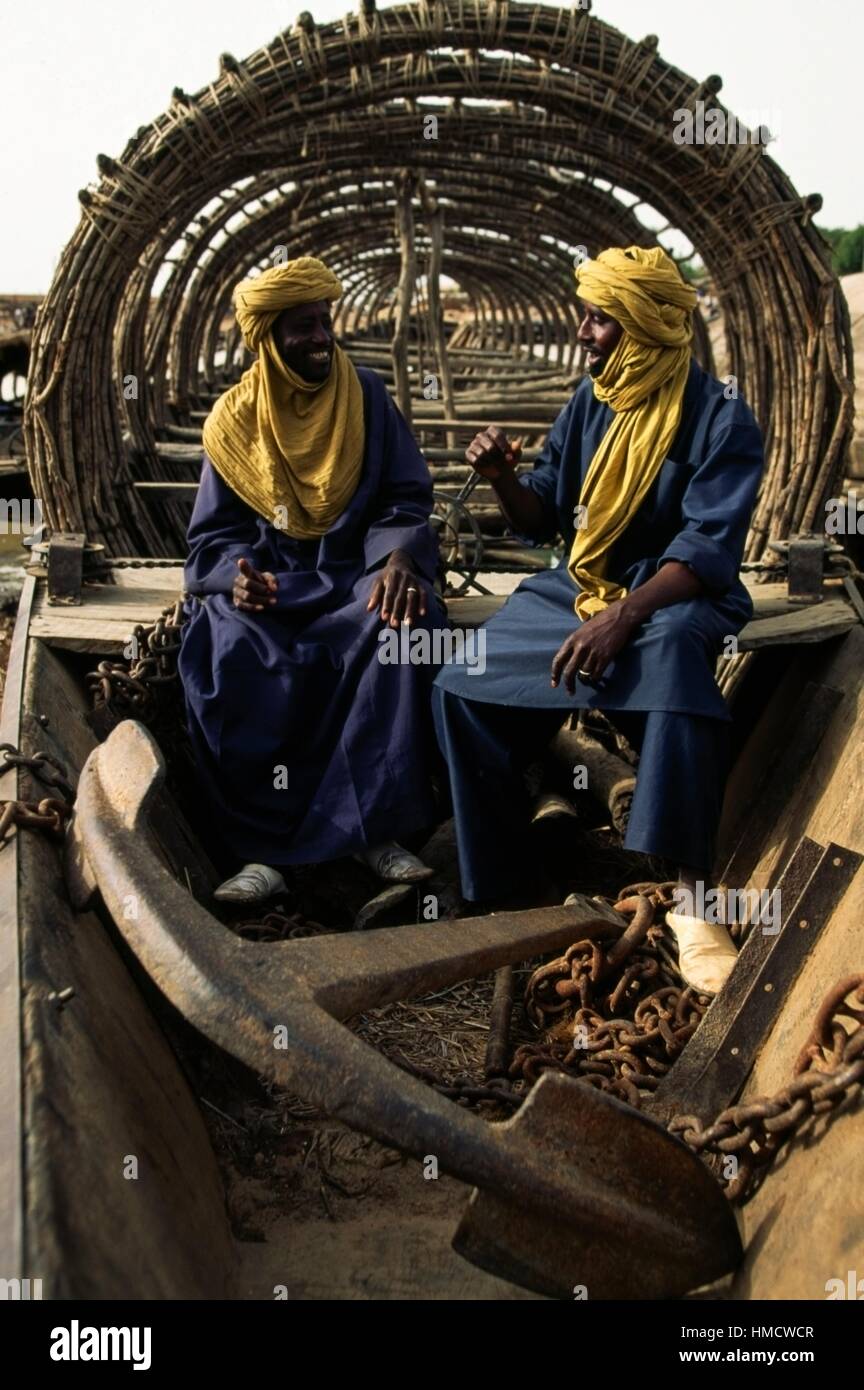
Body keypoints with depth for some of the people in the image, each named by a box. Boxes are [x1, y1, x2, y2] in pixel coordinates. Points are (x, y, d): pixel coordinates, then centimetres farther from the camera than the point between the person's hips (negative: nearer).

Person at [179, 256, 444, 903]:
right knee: (230, 651, -34)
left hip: (358, 570, 0)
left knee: (406, 623, -34)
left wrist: (400, 557, -21)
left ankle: (375, 827, -26)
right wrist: (238, 578, -20)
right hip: (268, 578, 0)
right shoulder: (235, 418, 4)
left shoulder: (367, 396, 4)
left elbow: (407, 500, 2)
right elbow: (215, 535, 4)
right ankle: (262, 845, -26)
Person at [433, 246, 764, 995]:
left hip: (672, 596, -5)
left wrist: (625, 615, -36)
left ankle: (689, 897, -38)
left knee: (674, 653, -41)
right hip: (579, 587, 6)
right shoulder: (589, 402, 6)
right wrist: (504, 478, -14)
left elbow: (709, 549, -21)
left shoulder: (721, 416, -11)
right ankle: (497, 888, -3)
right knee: (464, 689, -13)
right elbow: (544, 519, 9)